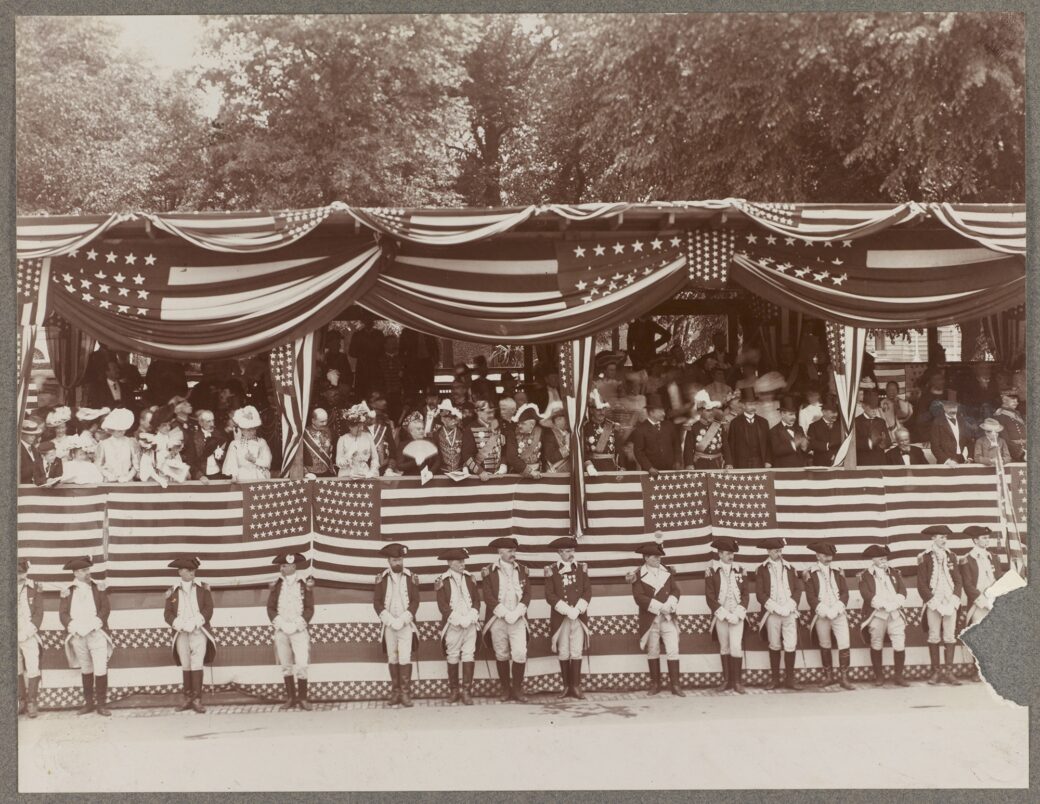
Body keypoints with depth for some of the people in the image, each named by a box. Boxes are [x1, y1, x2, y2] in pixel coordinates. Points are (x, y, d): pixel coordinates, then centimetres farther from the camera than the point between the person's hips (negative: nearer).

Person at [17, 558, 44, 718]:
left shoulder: (33, 588, 3)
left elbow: (38, 613, 1)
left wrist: (27, 632, -9)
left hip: (29, 637, -2)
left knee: (33, 670, -6)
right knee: (16, 671, 6)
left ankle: (32, 702, 1)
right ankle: (21, 701, 16)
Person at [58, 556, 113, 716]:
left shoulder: (98, 588, 9)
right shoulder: (67, 591, 9)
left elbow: (105, 609, 1)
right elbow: (63, 613, 1)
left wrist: (94, 623, -14)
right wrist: (73, 626, -15)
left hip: (97, 633, -1)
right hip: (77, 636, 1)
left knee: (101, 670, -9)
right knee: (86, 670, 10)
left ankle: (102, 704, -2)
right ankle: (89, 703, 20)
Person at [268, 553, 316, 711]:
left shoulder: (304, 585, 3)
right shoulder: (276, 585, 10)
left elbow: (309, 608, 0)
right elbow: (270, 608, 7)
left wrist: (297, 625, -10)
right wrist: (280, 623, -7)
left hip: (299, 631, -2)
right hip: (280, 631, 2)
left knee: (301, 666, -9)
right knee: (286, 666, 4)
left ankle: (303, 698, -2)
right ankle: (290, 698, 11)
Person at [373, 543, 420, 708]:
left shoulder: (411, 578, 2)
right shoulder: (381, 578, 4)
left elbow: (415, 601, 0)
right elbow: (377, 602, 2)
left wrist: (402, 620, -11)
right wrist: (390, 620, -9)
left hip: (406, 625, -1)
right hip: (388, 626, 1)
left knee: (405, 658, -8)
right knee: (392, 658, 5)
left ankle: (406, 693, -6)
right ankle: (395, 691, 12)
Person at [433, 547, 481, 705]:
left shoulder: (470, 578, 8)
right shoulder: (442, 581, -3)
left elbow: (476, 600, 7)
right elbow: (443, 605, -7)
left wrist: (470, 617, -10)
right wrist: (459, 620, -14)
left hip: (470, 624, 2)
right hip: (452, 625, -2)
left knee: (469, 656, -3)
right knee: (453, 657, 5)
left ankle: (466, 690, 1)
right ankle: (454, 690, 17)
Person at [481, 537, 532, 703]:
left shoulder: (522, 570, 10)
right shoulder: (490, 571, 2)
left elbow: (527, 594, 5)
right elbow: (488, 597, -4)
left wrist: (516, 613, -8)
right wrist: (505, 613, -12)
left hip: (518, 619, 1)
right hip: (497, 619, -1)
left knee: (520, 654, -8)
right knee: (502, 656, 4)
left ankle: (517, 689, 4)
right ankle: (505, 690, 14)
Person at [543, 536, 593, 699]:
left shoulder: (581, 567, 7)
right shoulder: (551, 570, 0)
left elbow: (588, 591, 4)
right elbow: (549, 595, -5)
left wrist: (577, 610, -10)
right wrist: (567, 610, -14)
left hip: (579, 616, 1)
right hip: (560, 617, -1)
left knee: (577, 652, -3)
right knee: (563, 653, 2)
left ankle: (576, 686, 2)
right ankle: (566, 686, 11)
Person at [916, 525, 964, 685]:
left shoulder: (951, 556, 13)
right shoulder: (924, 558, 1)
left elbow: (958, 580, 10)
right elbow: (921, 584, -3)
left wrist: (954, 600, -4)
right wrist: (933, 601, -11)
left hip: (951, 603, 3)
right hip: (933, 604, -3)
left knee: (950, 637, -1)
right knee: (934, 638, -2)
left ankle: (948, 672, 1)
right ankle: (936, 672, 4)